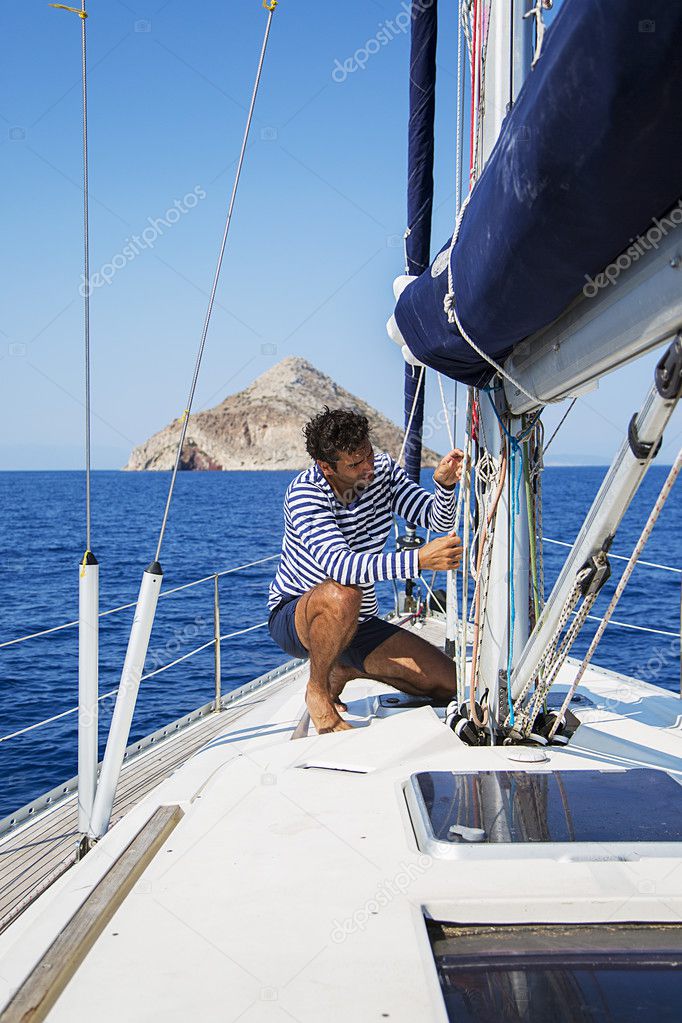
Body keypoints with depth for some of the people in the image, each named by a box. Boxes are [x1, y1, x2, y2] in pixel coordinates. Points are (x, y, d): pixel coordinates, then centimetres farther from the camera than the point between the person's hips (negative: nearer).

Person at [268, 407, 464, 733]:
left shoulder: (381, 469, -7)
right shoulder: (304, 492, -25)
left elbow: (438, 521, -7)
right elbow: (338, 565, -40)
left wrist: (445, 485, -30)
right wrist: (419, 559, -50)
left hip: (359, 623, 6)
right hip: (294, 618, -6)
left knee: (447, 684, -5)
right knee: (342, 595, -42)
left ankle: (344, 670, 17)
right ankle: (317, 691, -14)